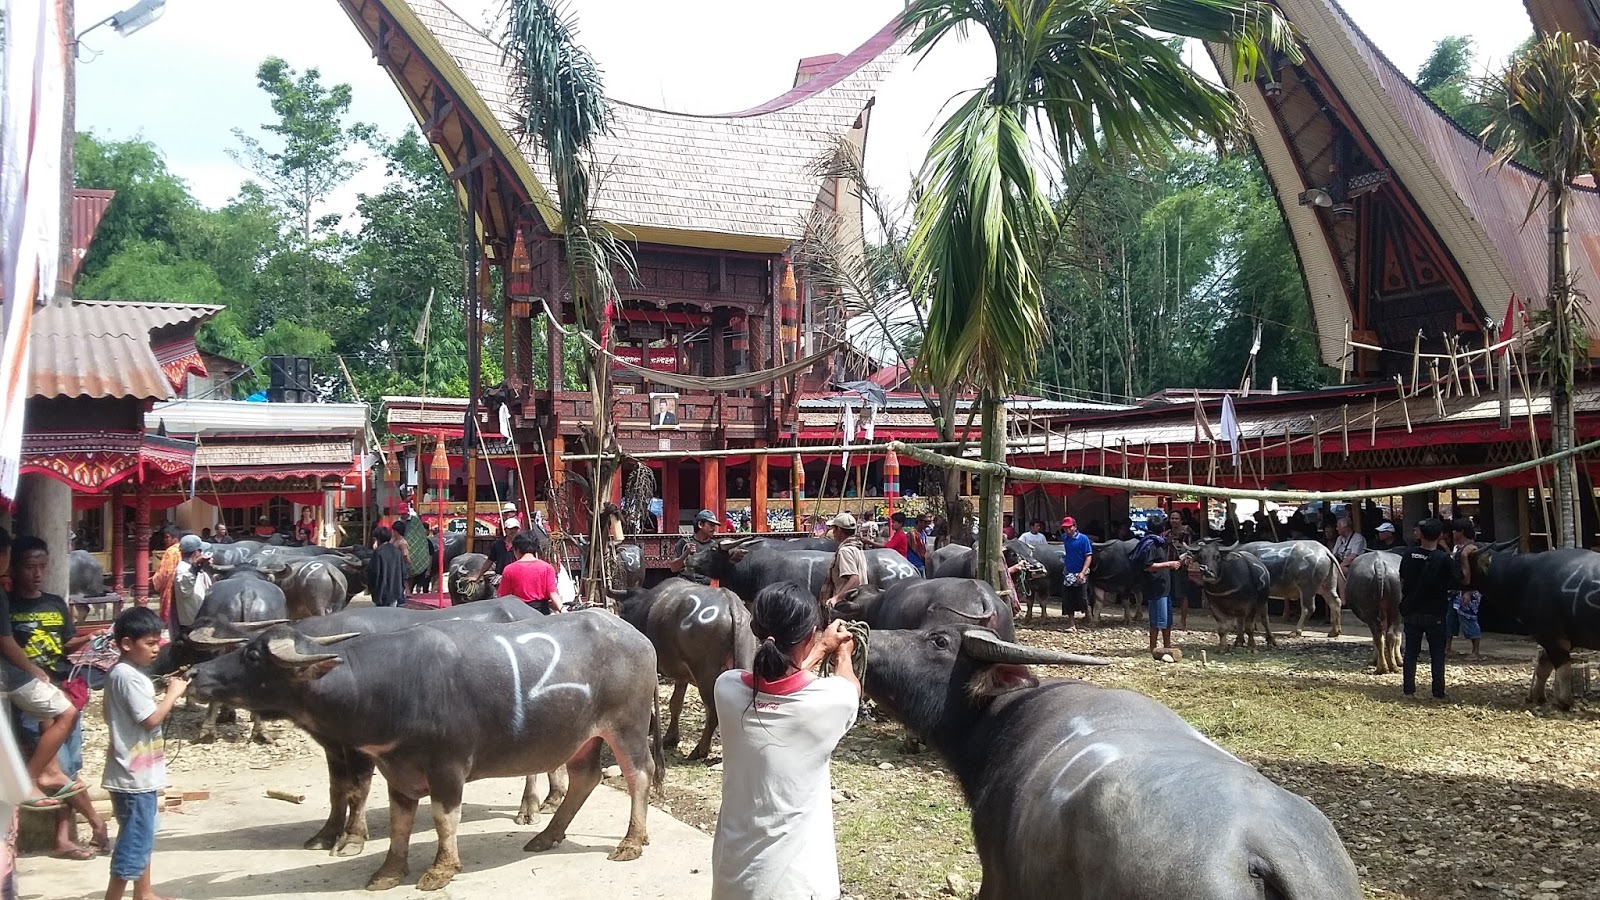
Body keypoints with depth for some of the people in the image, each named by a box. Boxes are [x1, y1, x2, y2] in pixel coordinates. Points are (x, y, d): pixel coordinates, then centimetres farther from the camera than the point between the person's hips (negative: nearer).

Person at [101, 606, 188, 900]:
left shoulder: (126, 672, 12)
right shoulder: (128, 676, -19)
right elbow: (150, 719, -22)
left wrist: (169, 695, 8)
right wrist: (173, 693, -13)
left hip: (140, 773, 11)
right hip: (135, 774, -11)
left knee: (143, 837, 20)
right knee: (134, 842, -4)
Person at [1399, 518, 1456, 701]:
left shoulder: (1409, 555, -2)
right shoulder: (1445, 559, -11)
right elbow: (1454, 585, -6)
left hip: (1412, 612, 2)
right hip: (1435, 614, -2)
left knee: (1410, 653, 10)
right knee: (1437, 655, 7)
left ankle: (1408, 691, 10)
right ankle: (1438, 694, 6)